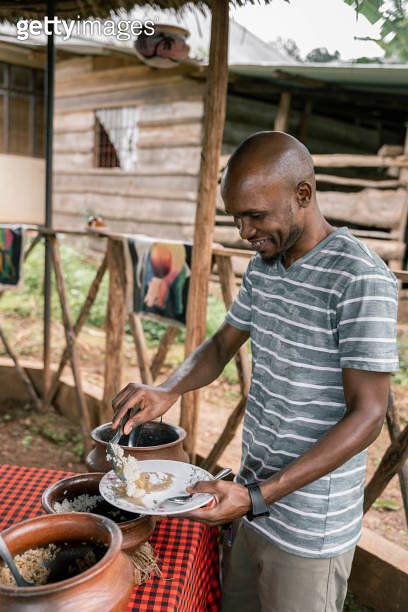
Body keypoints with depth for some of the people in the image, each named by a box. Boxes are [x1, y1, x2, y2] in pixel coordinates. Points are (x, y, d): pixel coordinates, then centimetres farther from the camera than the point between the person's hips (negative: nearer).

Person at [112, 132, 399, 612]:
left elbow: (368, 414, -22)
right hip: (255, 499, 7)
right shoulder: (263, 266, 3)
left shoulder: (362, 280, -22)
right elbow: (222, 344, 12)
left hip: (310, 530, -7)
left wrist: (257, 497, -26)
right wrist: (168, 391, -8)